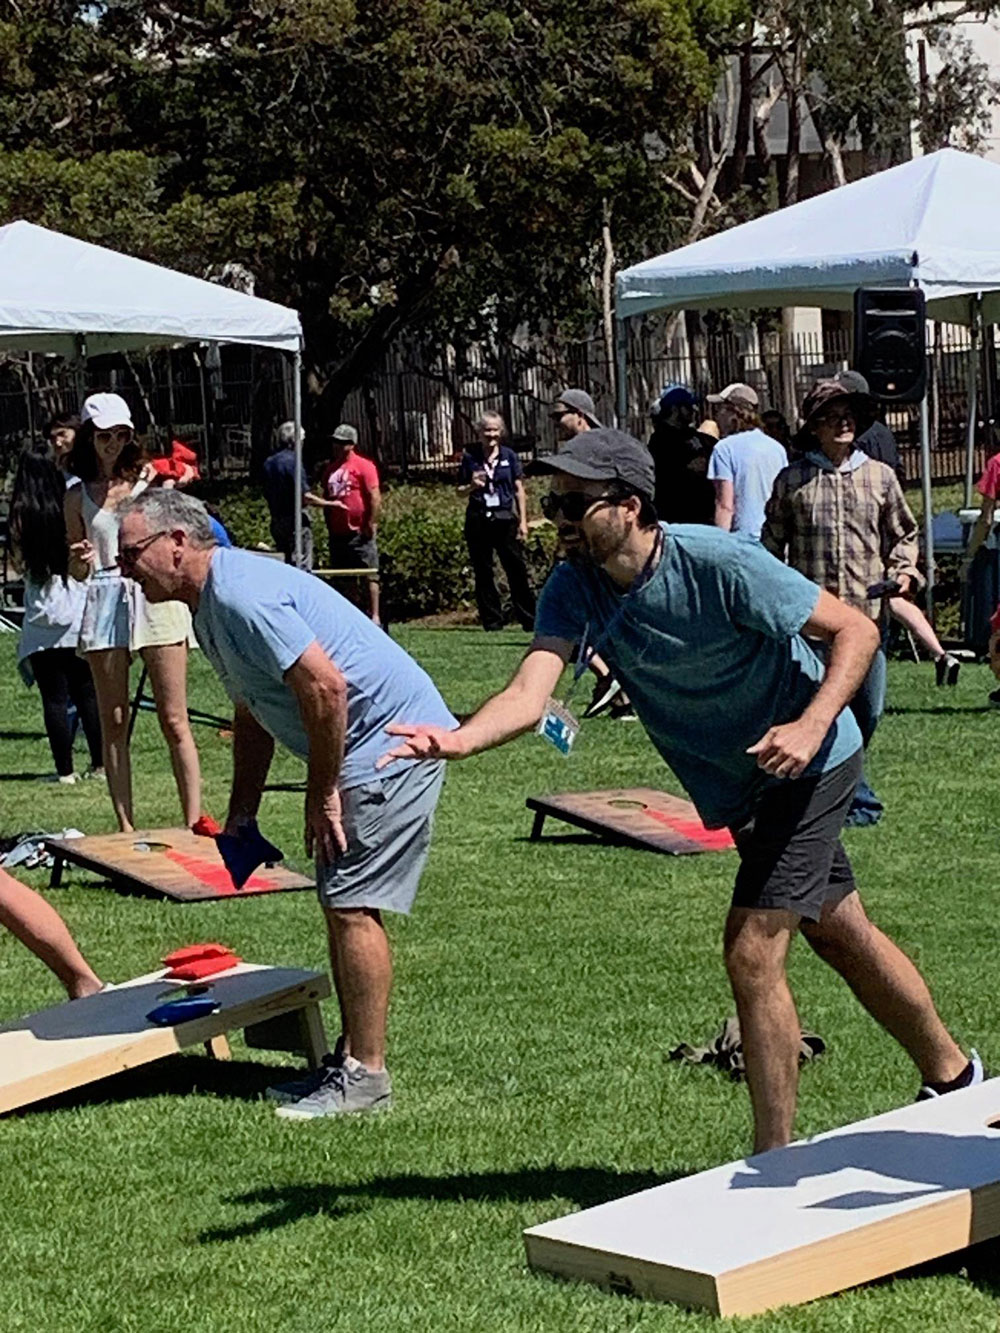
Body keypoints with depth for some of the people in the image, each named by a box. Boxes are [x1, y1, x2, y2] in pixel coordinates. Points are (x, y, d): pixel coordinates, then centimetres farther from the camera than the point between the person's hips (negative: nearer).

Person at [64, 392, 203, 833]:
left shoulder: (149, 478, 7)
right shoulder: (79, 495, 11)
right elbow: (78, 572, 15)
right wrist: (80, 560, -8)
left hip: (154, 595, -2)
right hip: (105, 604, 2)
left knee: (174, 720, -3)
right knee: (113, 723, 4)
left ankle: (194, 822, -2)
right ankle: (126, 827, 9)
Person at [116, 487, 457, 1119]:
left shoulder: (241, 595, -21)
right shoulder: (211, 604, 13)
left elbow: (326, 686, -27)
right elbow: (253, 714, 24)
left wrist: (322, 794, -17)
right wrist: (240, 818, 22)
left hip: (392, 740, -11)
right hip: (369, 747, 11)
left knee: (353, 906, -10)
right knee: (343, 902, 13)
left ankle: (366, 1074, -4)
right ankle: (353, 1056, 21)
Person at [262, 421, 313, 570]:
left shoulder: (269, 463, 11)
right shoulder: (293, 461, -14)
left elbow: (266, 493, 14)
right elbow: (303, 496, -19)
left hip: (276, 521, 8)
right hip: (294, 520, -8)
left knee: (286, 565, 15)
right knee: (301, 566, -6)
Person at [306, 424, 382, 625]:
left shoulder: (363, 466, -4)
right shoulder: (329, 468, 15)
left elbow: (375, 497, -10)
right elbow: (323, 497, 25)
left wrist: (370, 525, -14)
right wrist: (313, 498, 5)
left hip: (360, 532, -7)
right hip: (337, 532, 7)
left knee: (369, 575, -5)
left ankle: (374, 616, -4)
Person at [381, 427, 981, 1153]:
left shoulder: (719, 563, -27)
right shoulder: (574, 590, -13)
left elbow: (857, 630, -19)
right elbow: (529, 695, -29)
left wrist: (811, 725, -34)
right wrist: (454, 740, -49)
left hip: (807, 762, -7)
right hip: (738, 787, 7)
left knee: (752, 951, -14)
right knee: (843, 936, 22)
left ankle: (776, 1164, -2)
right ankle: (951, 1072, 44)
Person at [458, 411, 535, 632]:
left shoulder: (509, 457, 5)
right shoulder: (470, 457, 4)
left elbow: (519, 490, 7)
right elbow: (460, 491, 10)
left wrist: (523, 521, 2)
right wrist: (472, 486, -13)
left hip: (505, 518, -1)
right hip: (478, 520, 1)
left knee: (517, 569, -3)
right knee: (483, 573, 4)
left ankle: (529, 619, 2)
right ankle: (492, 620, 11)